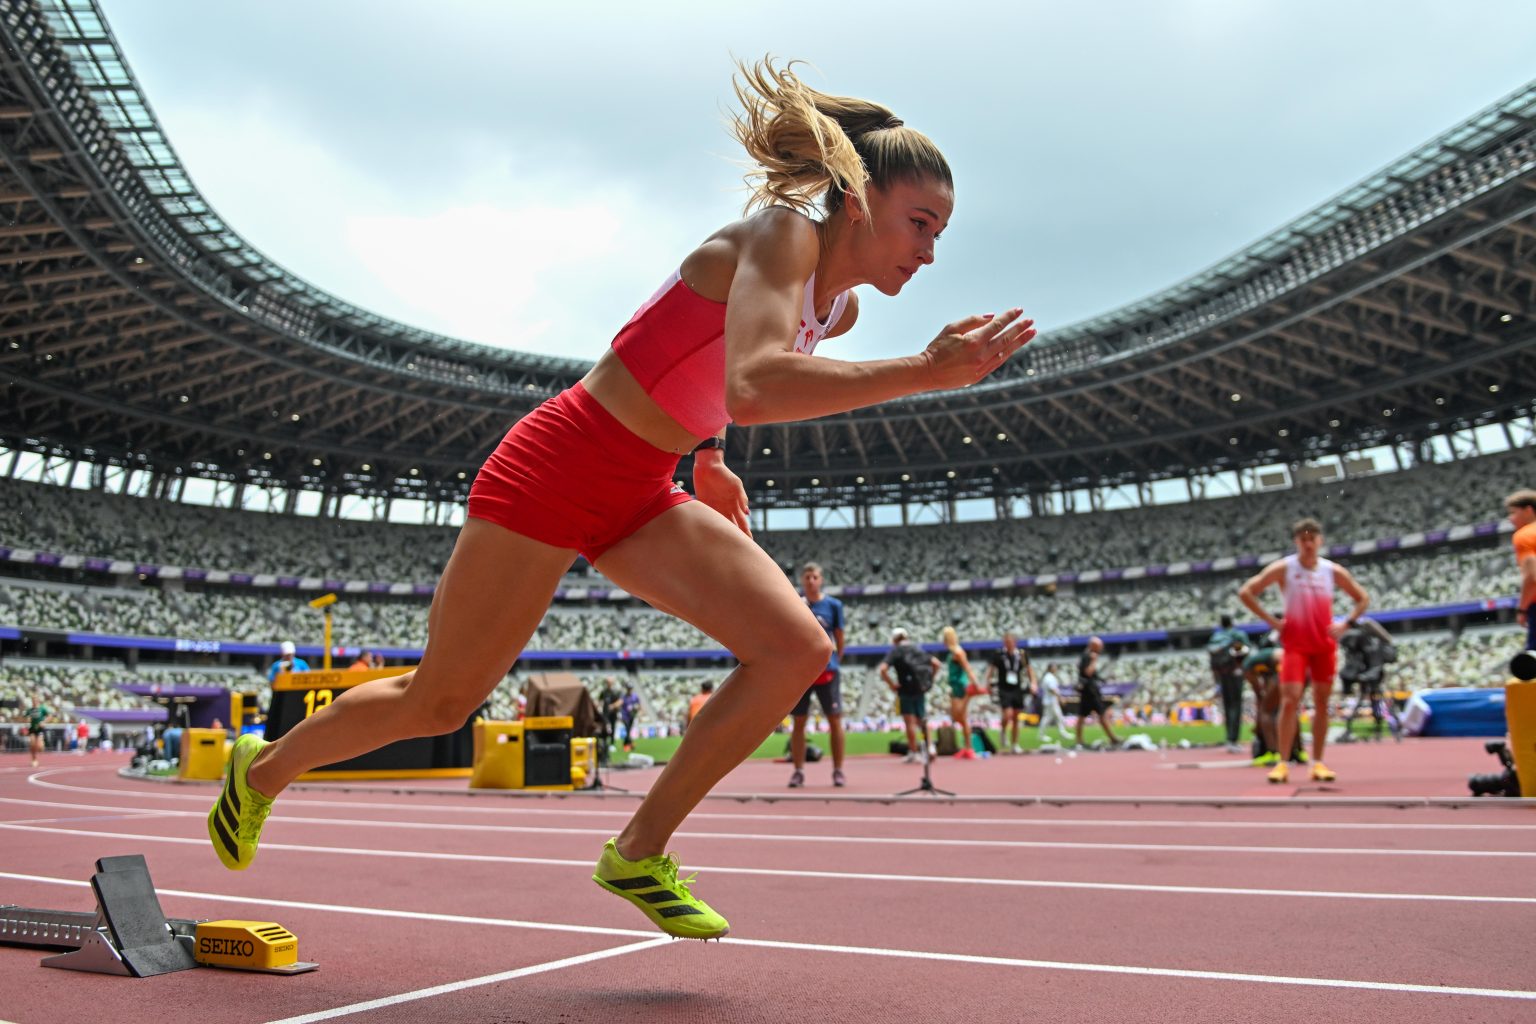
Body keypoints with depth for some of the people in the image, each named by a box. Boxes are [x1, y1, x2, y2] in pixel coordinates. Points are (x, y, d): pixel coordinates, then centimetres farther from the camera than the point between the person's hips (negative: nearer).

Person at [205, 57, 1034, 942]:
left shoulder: (841, 308, 8)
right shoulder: (783, 231, -18)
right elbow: (751, 387, -39)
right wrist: (923, 371, -39)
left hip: (643, 499, 8)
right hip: (555, 470, -8)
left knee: (798, 648, -10)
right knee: (439, 702, 6)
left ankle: (640, 853, 2)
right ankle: (265, 769, 36)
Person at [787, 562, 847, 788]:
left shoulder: (833, 605, 3)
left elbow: (839, 638, 8)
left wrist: (835, 661, 5)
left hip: (827, 671, -1)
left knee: (834, 720, 0)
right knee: (798, 722, 2)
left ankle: (838, 771, 9)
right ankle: (798, 771, 10)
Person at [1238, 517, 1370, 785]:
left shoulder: (1333, 571, 5)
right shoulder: (1283, 568, -4)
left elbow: (1363, 598, 17)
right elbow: (1245, 592, -6)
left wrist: (1346, 624, 2)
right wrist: (1272, 621, -10)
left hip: (1325, 645, 3)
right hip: (1295, 644, -3)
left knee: (1322, 703, 5)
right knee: (1290, 701, -11)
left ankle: (1318, 763, 12)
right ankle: (1282, 764, -8)